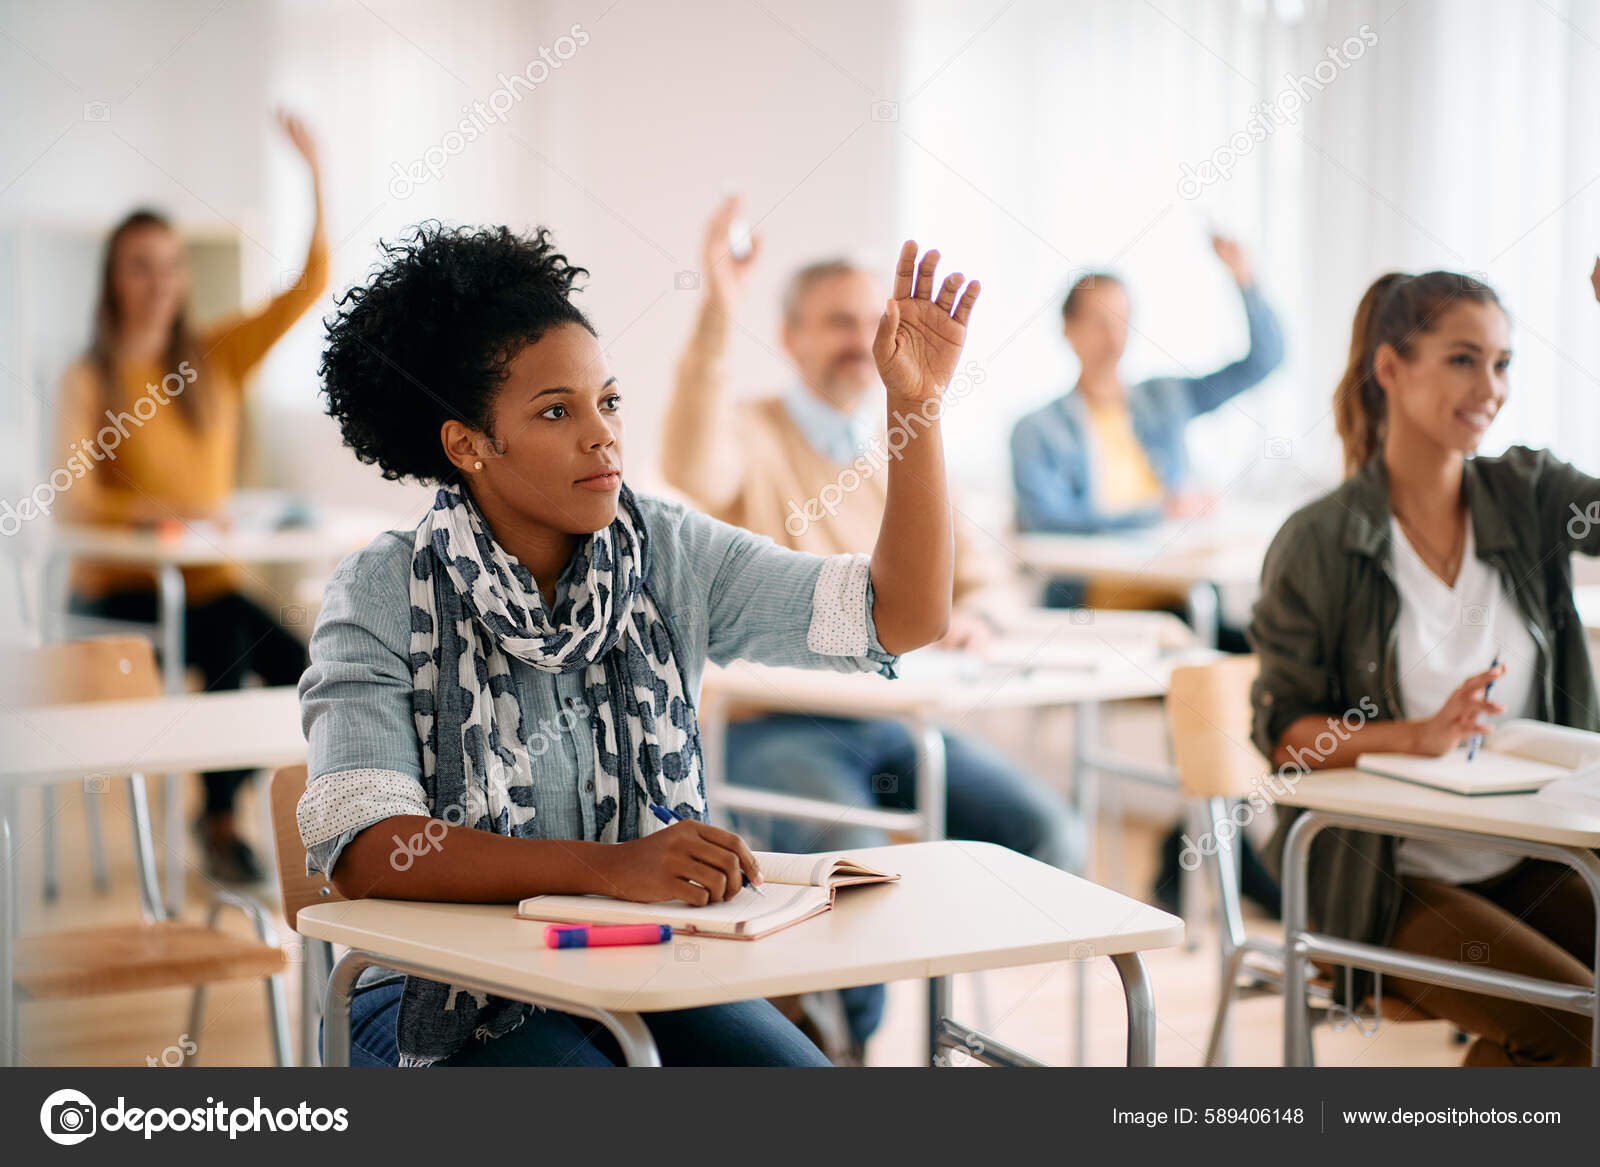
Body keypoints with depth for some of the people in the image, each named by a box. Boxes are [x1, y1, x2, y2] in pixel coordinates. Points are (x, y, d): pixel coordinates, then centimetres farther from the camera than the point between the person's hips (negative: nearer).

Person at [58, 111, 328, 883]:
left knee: (293, 660, -25)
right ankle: (220, 820, -13)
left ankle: (221, 805, -4)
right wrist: (162, 510, -30)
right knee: (230, 644, -31)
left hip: (205, 577, 4)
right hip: (116, 588, -4)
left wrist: (316, 176, -8)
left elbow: (309, 288, 1)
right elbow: (73, 497, -14)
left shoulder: (217, 357, 9)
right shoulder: (89, 378, -3)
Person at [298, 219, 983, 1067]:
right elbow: (363, 849, -21)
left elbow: (902, 616, -1)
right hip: (448, 1003, -4)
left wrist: (914, 401, -12)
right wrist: (609, 868, -33)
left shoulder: (667, 556, 3)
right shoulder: (383, 599, -9)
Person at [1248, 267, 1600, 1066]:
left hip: (1530, 862, 4)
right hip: (1395, 878, -4)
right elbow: (1280, 730, -6)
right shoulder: (1316, 546, -5)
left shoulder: (1528, 497, 6)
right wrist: (1417, 736, -21)